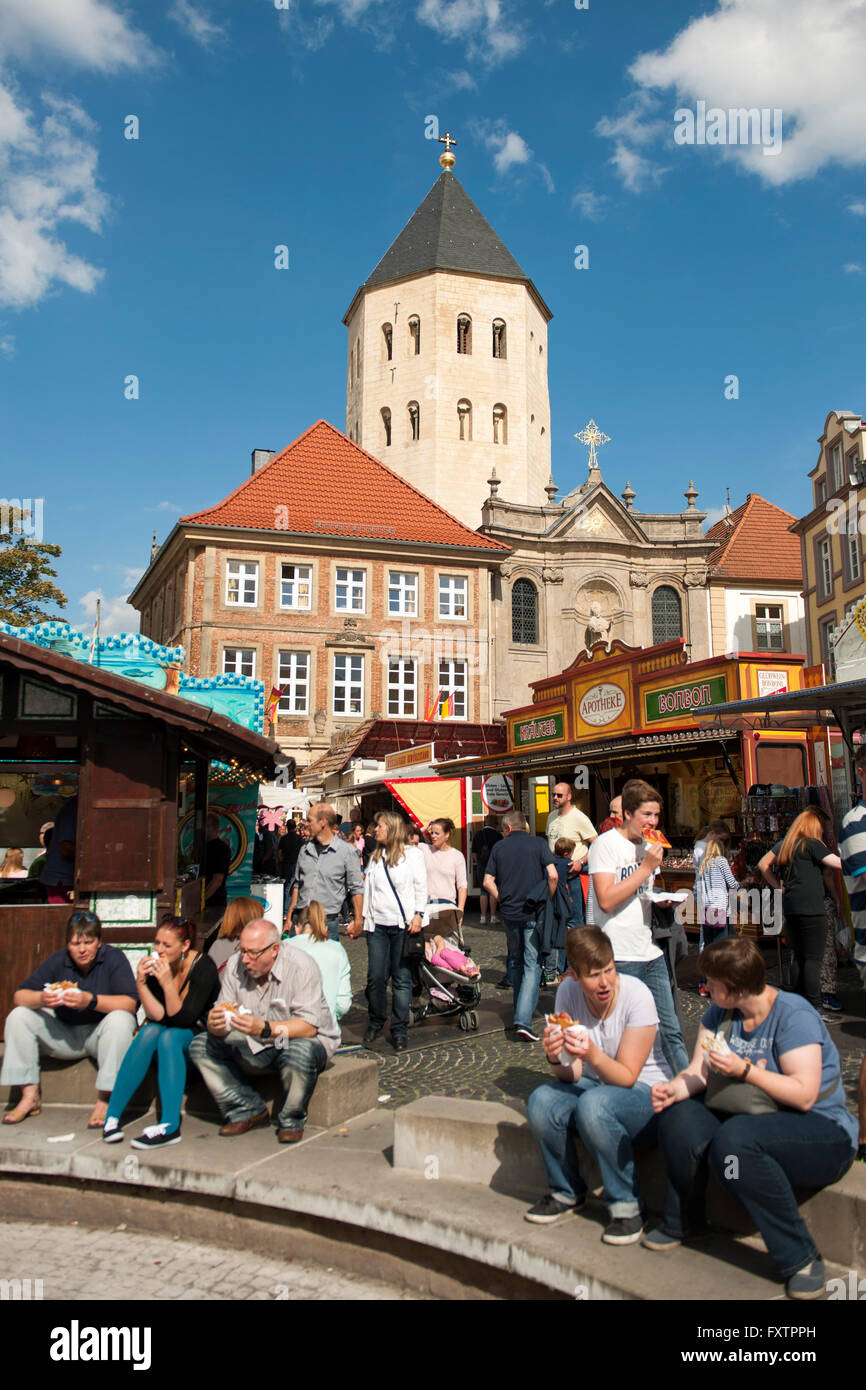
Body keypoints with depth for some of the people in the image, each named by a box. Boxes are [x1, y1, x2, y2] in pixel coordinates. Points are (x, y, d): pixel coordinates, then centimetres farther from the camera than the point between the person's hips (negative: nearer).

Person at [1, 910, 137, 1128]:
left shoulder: (114, 958, -13)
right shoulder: (57, 961, -1)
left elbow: (130, 1003, -24)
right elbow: (18, 996, -6)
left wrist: (91, 1000, -37)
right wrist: (41, 999, -28)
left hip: (100, 1035, -4)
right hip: (64, 1035, 4)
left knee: (120, 1020, -35)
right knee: (18, 1016, -9)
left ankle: (104, 1099, -26)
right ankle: (30, 1096, -6)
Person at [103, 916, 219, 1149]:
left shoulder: (203, 967, -17)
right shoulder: (153, 965, -6)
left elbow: (183, 1020, -21)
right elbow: (157, 1016, -11)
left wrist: (168, 983, -32)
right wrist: (141, 983, -23)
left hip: (198, 1039, -4)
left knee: (170, 1036, -32)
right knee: (150, 1031, -27)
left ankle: (170, 1126, -39)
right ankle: (113, 1114, -25)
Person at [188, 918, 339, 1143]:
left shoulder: (301, 967, -23)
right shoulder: (235, 965, -8)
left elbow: (308, 1028, -27)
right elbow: (221, 1014, -6)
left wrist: (265, 1029, -40)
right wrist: (215, 1024, -31)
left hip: (306, 1040, -5)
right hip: (255, 1048, 5)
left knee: (300, 1053, -38)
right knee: (200, 1046, -11)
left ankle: (291, 1121, -9)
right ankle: (248, 1111, -2)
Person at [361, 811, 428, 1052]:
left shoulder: (412, 853, 3)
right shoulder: (375, 857, 17)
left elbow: (421, 886, 1)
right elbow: (368, 889, 19)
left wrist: (418, 915, -9)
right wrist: (364, 918, 13)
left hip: (403, 924, -4)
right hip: (377, 924, 4)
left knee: (402, 978, -1)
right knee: (375, 977, 1)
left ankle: (399, 1030, 7)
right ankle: (376, 1022, 20)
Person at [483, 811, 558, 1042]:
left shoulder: (498, 847, 4)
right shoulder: (537, 843, -2)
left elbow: (488, 882, 1)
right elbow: (553, 876, -10)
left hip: (509, 913, 3)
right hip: (534, 912, -3)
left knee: (515, 961, 18)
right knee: (532, 964, -3)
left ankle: (520, 1013, 28)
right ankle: (523, 1019, -15)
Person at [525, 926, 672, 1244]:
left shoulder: (636, 996, -21)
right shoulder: (568, 993, -9)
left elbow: (627, 1076, -19)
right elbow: (572, 1076, -8)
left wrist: (592, 1055, -38)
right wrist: (557, 1061, -30)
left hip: (645, 1093, -4)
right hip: (595, 1085, 4)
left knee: (593, 1104, -34)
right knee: (540, 1103, -24)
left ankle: (625, 1204, -12)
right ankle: (567, 1192, 3)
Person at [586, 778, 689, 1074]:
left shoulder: (648, 846, 13)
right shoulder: (606, 844, -11)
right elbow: (606, 900, -21)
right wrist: (646, 867, -18)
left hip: (649, 953, 7)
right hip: (617, 958, -7)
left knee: (670, 1030, 9)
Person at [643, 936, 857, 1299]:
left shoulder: (794, 1015, -17)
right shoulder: (720, 1013, 4)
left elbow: (804, 1095, -24)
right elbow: (699, 1072, -2)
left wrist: (744, 1070, -30)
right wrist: (675, 1088, -22)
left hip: (822, 1133, -6)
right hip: (753, 1118, 7)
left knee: (734, 1138, -35)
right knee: (679, 1117, -20)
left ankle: (801, 1259, -18)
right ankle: (681, 1223, 5)